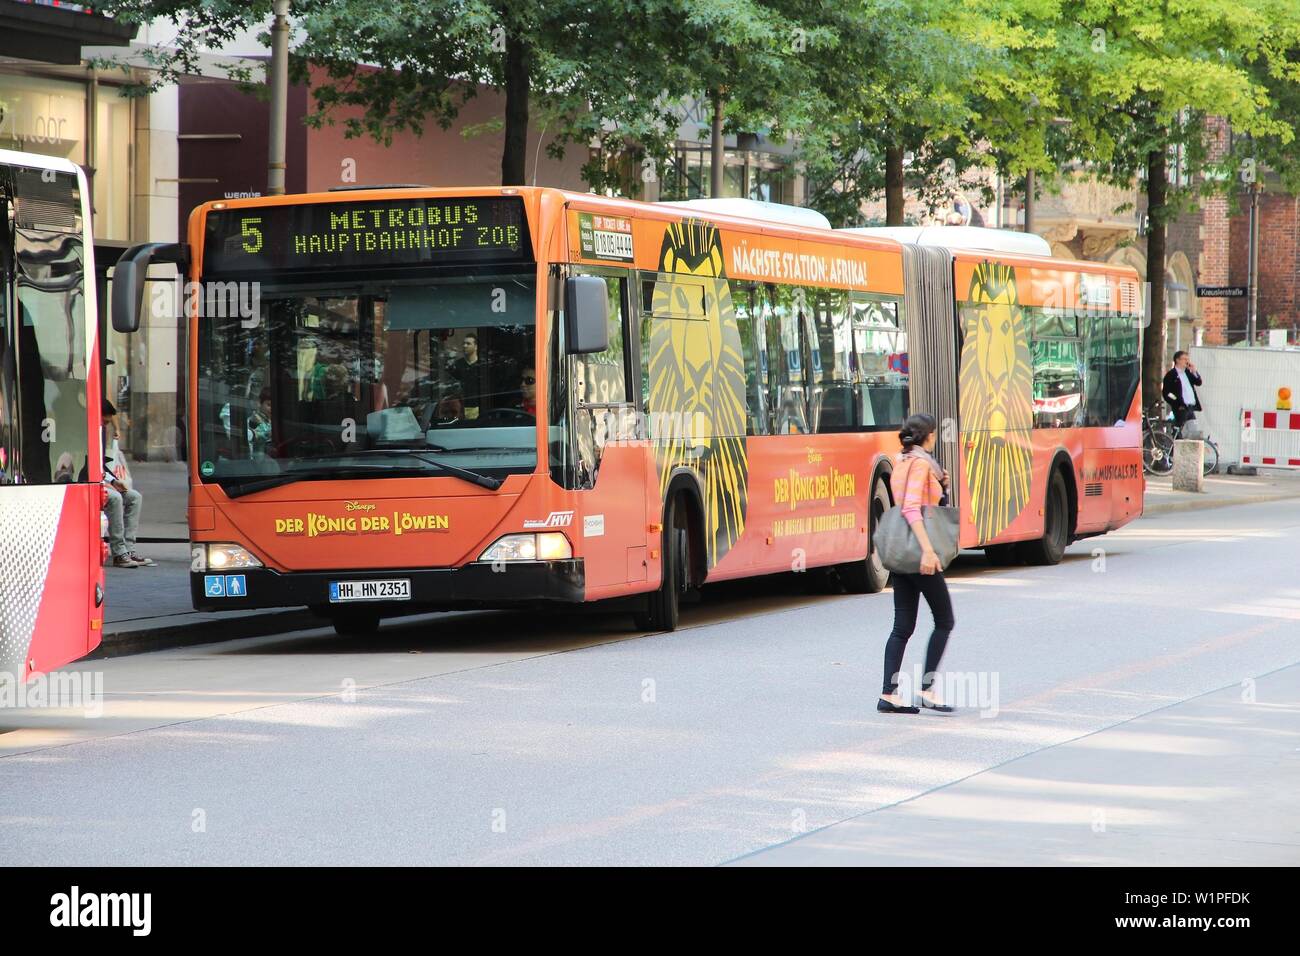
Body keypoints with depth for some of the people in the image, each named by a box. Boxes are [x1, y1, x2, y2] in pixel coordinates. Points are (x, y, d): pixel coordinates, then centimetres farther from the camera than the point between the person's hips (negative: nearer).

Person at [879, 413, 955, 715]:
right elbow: (912, 509, -24)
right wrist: (927, 550, -30)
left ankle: (889, 695, 2)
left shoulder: (901, 462, 13)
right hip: (918, 553, -8)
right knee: (944, 621, 3)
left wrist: (939, 485, 9)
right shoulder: (920, 463, -12)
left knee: (902, 627, 7)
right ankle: (927, 689, -1)